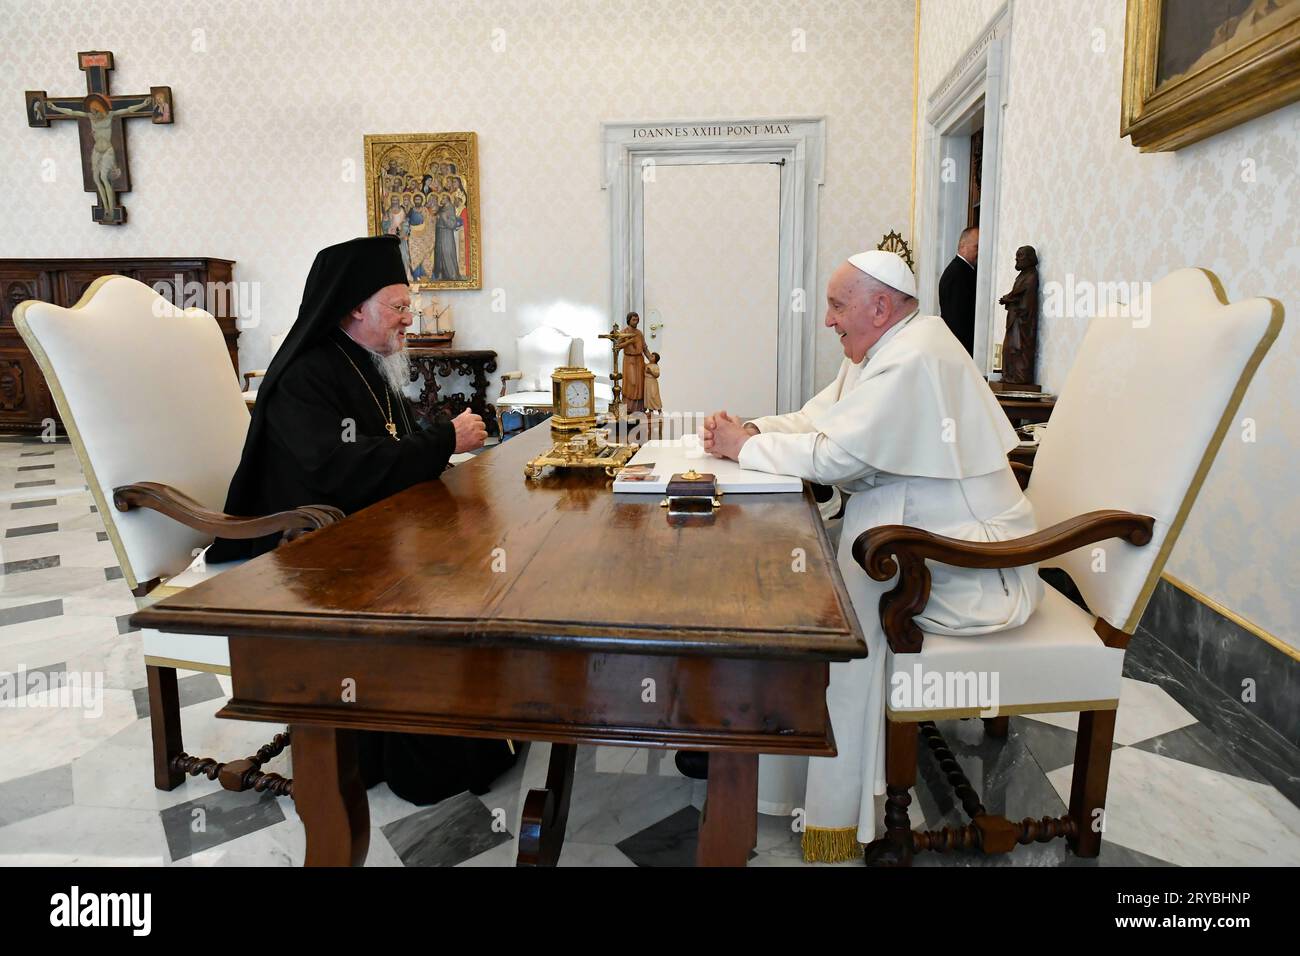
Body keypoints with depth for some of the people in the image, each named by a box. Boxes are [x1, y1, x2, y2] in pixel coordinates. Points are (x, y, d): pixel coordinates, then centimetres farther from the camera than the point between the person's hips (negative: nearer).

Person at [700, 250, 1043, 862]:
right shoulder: (883, 350, 11)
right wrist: (746, 430, -6)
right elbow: (813, 420, 11)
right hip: (926, 531, 10)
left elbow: (831, 455, -26)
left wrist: (745, 446, -13)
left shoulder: (915, 360, -21)